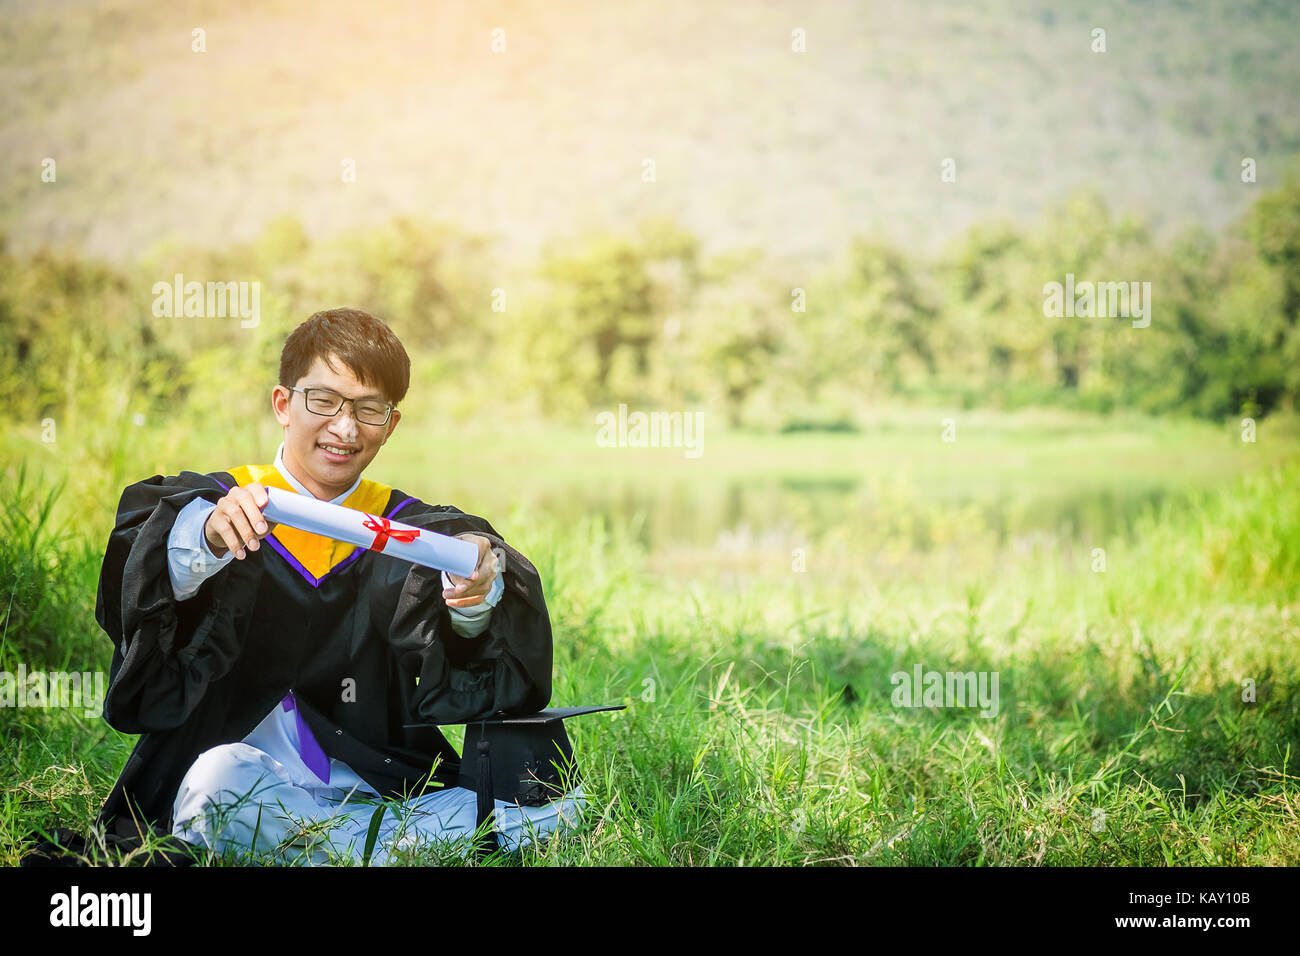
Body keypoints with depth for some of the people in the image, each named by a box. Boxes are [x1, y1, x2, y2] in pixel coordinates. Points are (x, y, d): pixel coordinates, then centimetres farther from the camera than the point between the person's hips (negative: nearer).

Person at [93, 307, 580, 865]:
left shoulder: (410, 531, 16)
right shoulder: (215, 504, 9)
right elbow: (126, 596, -12)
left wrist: (476, 601, -24)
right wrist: (204, 539, -33)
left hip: (374, 788, 3)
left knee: (554, 808, -21)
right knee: (223, 779, -38)